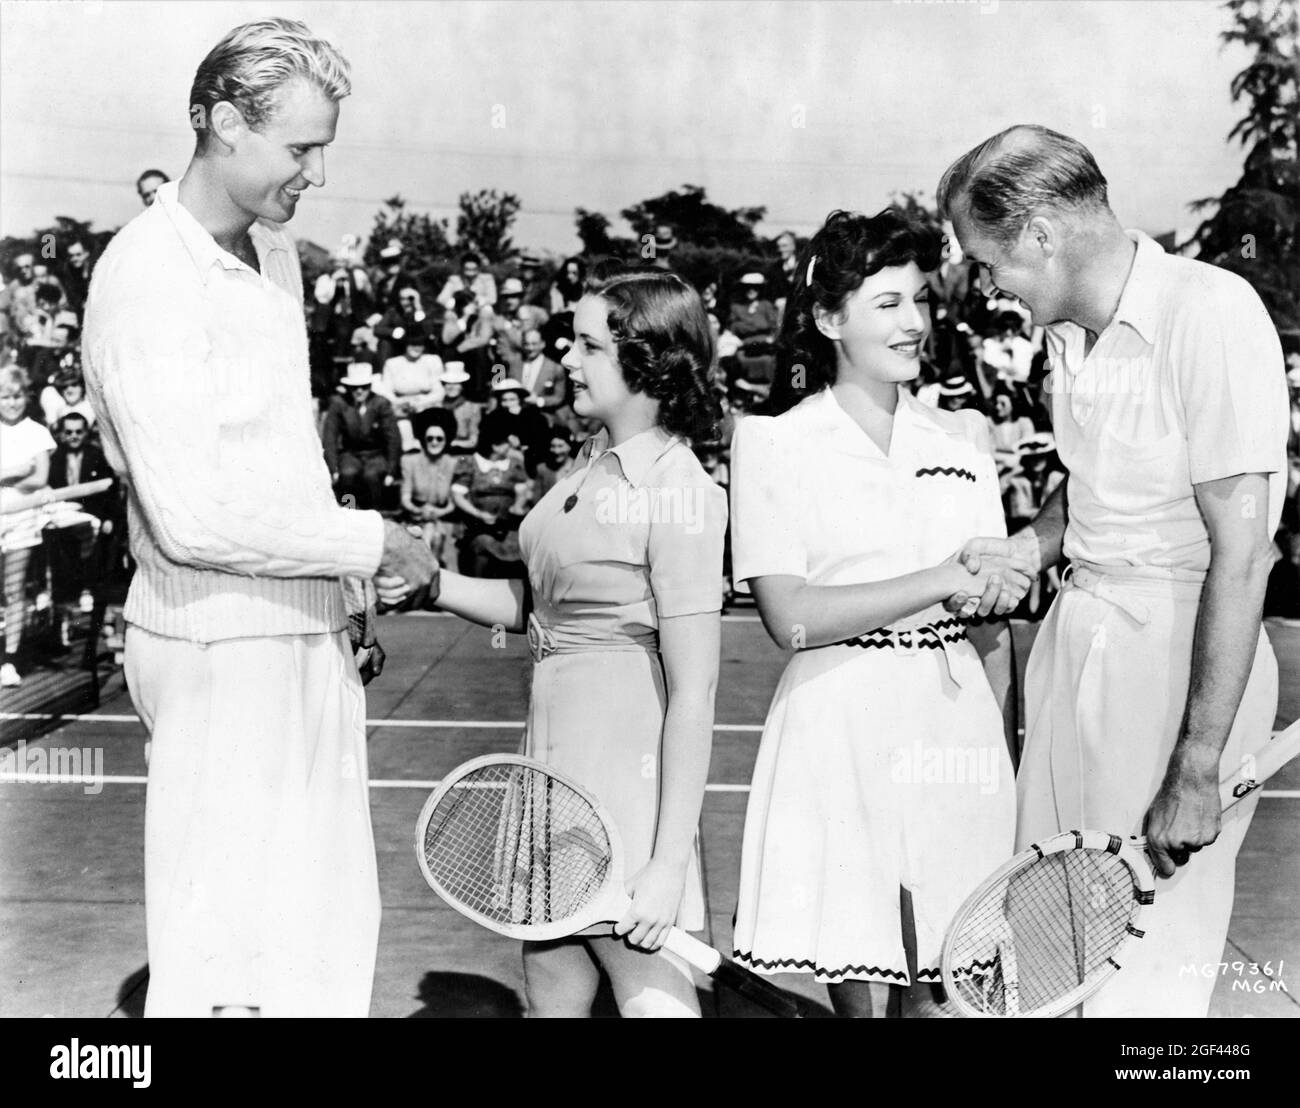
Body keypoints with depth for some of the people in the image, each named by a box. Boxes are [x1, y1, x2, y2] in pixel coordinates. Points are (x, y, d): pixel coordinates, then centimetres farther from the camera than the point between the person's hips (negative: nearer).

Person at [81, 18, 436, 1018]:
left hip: (305, 639, 9)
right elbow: (194, 518, -24)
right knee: (228, 956, 3)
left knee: (330, 933, 16)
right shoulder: (149, 275, -17)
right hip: (224, 649, -8)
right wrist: (370, 542, -16)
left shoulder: (275, 251, 10)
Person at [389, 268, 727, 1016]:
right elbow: (539, 605, 16)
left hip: (628, 765, -8)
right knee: (552, 995, 18)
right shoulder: (593, 466, 8)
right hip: (557, 755, 8)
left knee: (655, 1001, 3)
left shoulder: (679, 497, -17)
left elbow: (693, 694, -19)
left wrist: (669, 861, -20)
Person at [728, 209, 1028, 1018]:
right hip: (840, 730, -3)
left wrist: (1005, 754, 9)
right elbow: (792, 618, -11)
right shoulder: (775, 443, -2)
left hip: (956, 725, 4)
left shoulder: (965, 437, 10)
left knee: (936, 984, 10)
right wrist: (944, 581, -14)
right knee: (854, 980, 4)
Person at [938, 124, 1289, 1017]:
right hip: (1076, 632, 7)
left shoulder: (1210, 313, -17)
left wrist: (1197, 771, -20)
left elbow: (1241, 550, -20)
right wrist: (1033, 544, 3)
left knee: (1150, 958, 1)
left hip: (1184, 653, -7)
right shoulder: (1072, 333, 8)